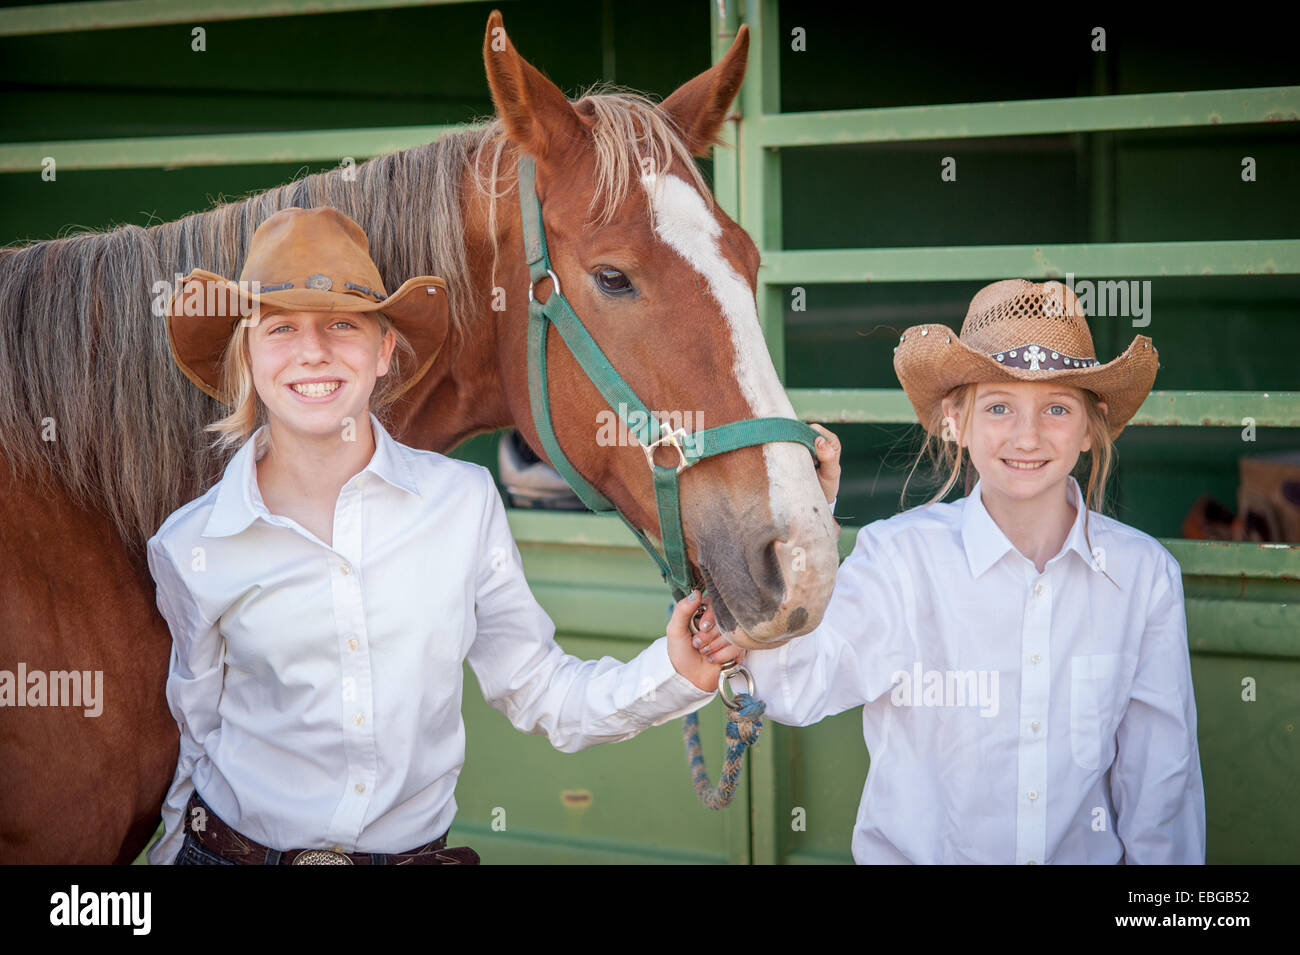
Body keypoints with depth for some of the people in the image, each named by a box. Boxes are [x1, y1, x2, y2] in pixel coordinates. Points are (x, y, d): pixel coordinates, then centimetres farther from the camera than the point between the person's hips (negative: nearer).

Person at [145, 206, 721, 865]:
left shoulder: (464, 502, -6)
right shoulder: (189, 551, -7)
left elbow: (541, 696, -1)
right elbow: (200, 736, 4)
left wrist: (675, 673, -14)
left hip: (415, 848, 1)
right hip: (236, 847, -1)